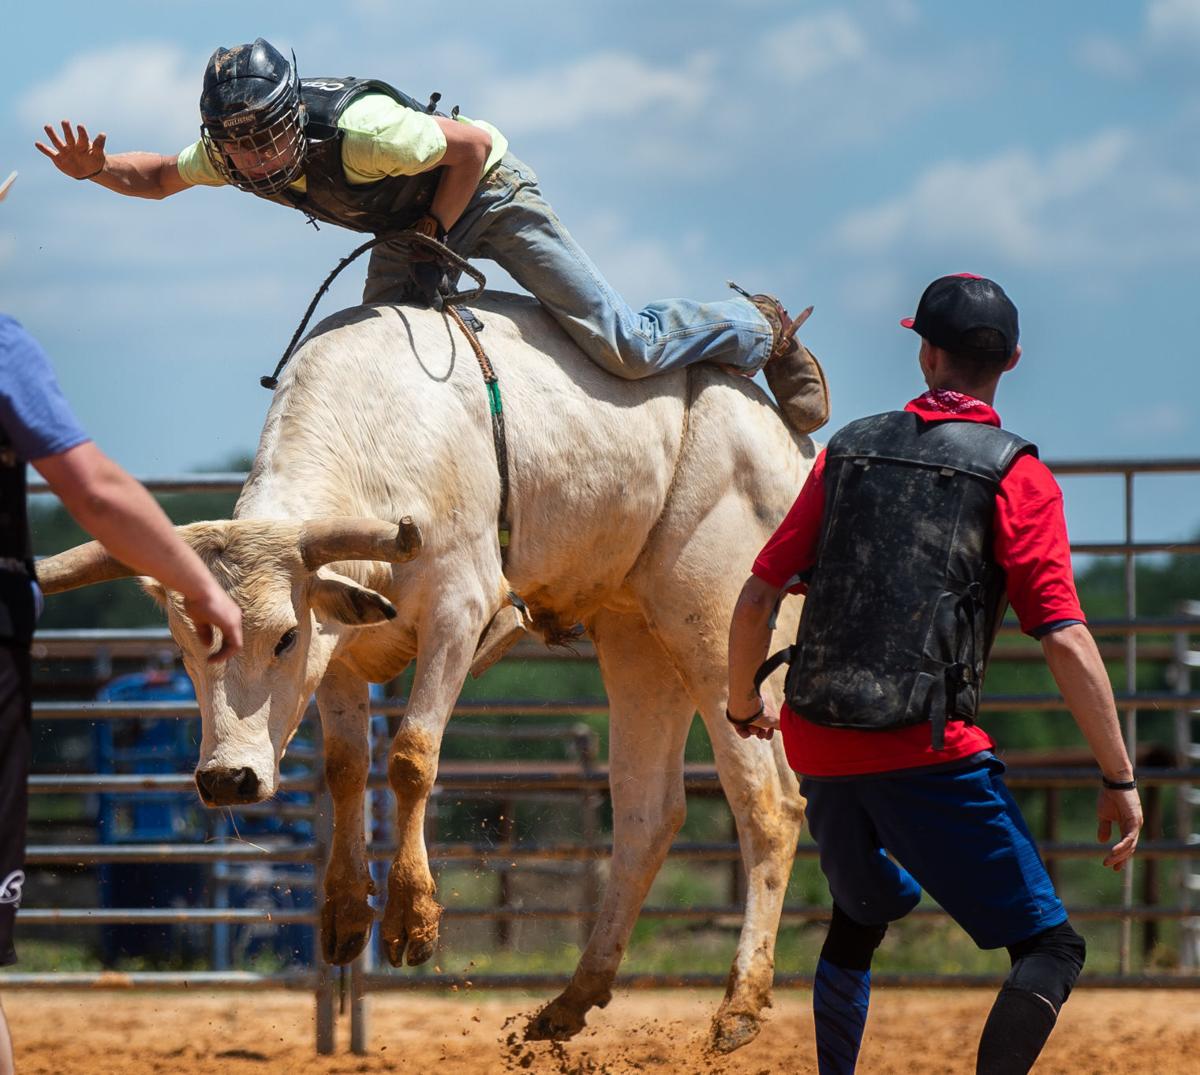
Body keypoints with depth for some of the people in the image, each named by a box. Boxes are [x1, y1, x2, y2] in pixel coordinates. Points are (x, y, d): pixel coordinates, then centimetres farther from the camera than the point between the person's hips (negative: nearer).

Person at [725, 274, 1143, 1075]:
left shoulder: (849, 450, 11)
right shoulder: (1016, 475, -3)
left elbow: (758, 598, 12)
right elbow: (1066, 642, -11)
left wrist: (744, 705, 29)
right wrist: (1119, 779, -7)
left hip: (817, 742, 5)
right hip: (927, 755, -5)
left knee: (862, 915, 30)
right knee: (1050, 948, -4)